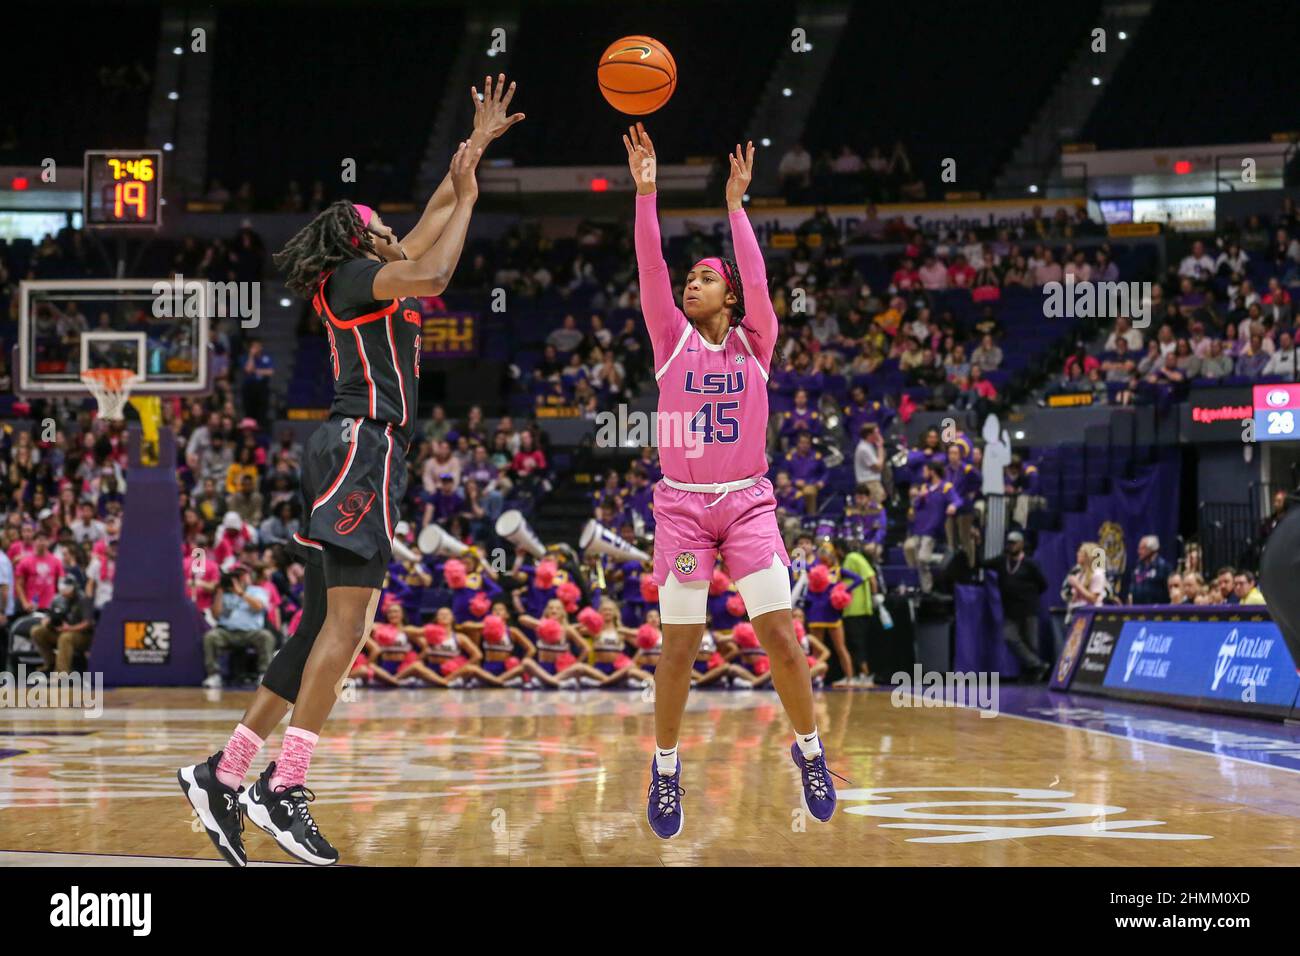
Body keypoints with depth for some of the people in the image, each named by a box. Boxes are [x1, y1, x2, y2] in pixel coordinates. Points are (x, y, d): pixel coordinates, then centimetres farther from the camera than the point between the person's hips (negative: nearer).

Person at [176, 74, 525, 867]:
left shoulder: (370, 282, 24)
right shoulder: (352, 276, -2)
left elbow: (430, 225, 35)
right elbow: (432, 275, -19)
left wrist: (477, 146, 37)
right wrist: (467, 199, -5)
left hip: (364, 457, 10)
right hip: (362, 447, -10)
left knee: (322, 627, 5)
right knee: (346, 621, -18)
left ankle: (224, 774, 4)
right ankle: (285, 787, -26)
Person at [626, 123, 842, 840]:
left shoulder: (754, 343, 7)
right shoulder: (671, 340, 6)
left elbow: (757, 279, -8)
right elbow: (650, 269, -5)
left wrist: (735, 203, -12)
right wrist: (644, 191, -14)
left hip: (747, 500, 0)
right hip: (682, 504, 0)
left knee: (779, 633, -7)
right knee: (679, 647, -2)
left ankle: (808, 748, 12)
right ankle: (665, 765, 15)